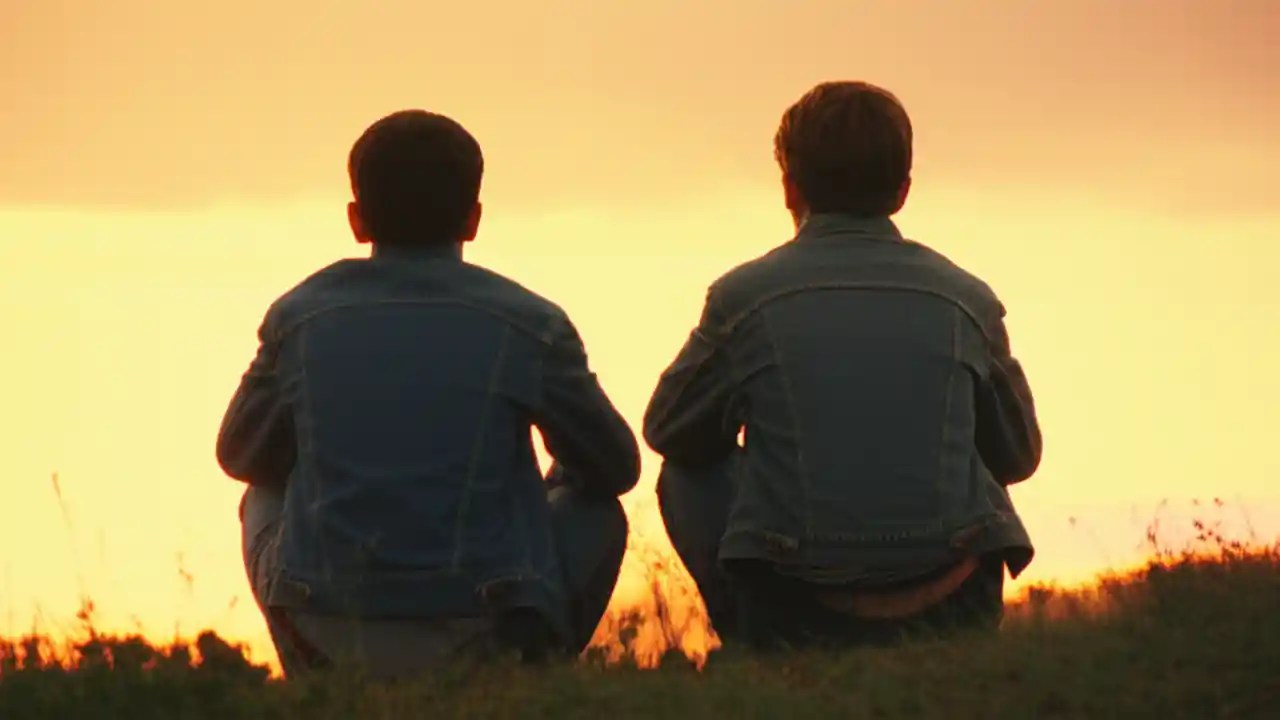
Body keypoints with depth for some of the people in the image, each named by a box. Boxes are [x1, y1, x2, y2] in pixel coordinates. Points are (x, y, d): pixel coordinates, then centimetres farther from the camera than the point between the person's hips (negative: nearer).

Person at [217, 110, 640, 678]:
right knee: (596, 512, 24)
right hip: (480, 632, -1)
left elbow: (238, 455, 17)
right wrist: (561, 481, 32)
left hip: (327, 637, 2)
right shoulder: (529, 326, -3)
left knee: (266, 498, 32)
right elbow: (617, 467, 9)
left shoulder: (299, 317, 2)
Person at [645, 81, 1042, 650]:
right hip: (951, 619, 2)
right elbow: (1018, 456, 16)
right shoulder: (967, 299, 4)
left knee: (687, 476, 24)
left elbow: (670, 431, 13)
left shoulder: (742, 295, -1)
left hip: (793, 621, -2)